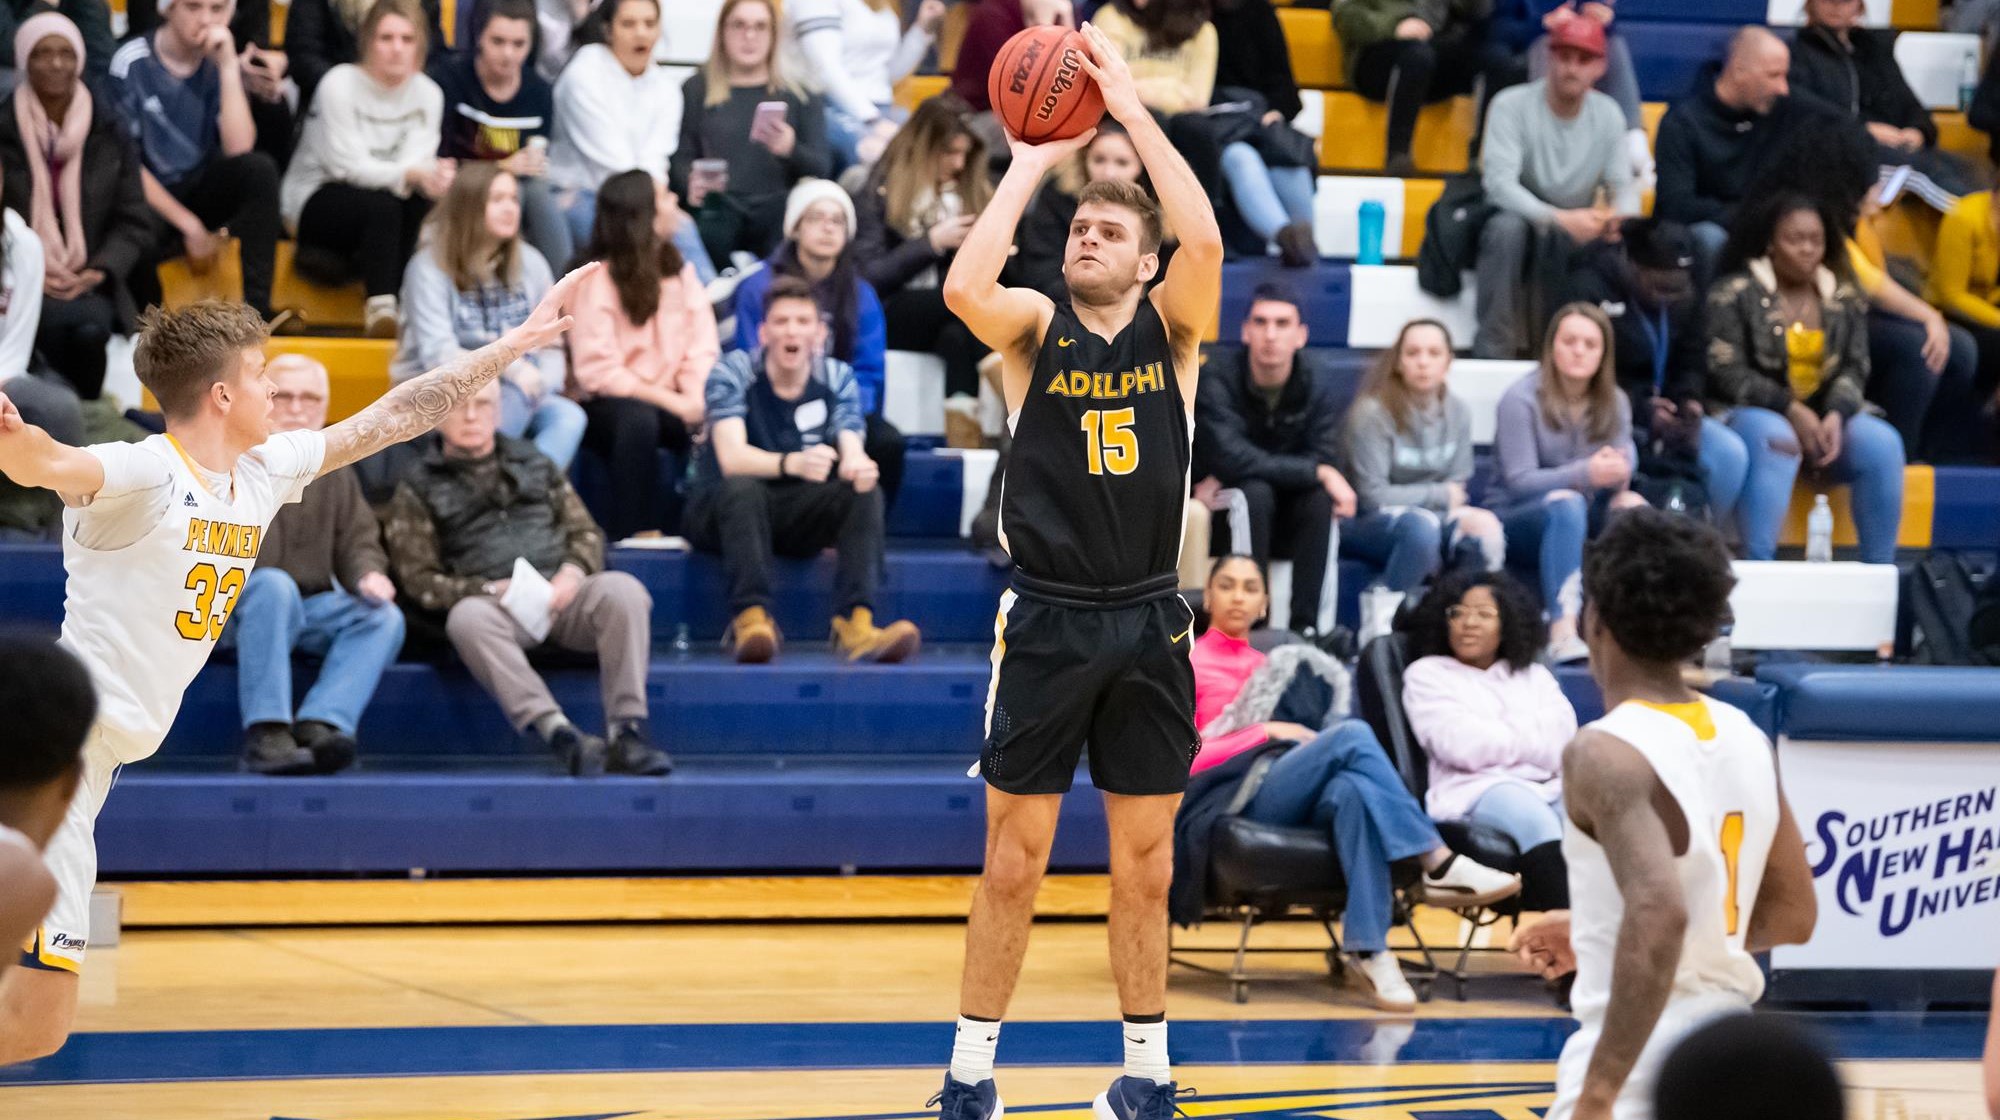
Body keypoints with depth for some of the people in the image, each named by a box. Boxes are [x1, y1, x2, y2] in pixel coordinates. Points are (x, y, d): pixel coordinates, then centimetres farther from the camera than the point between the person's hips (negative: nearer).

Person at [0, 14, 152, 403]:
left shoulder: (108, 131, 8)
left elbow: (135, 222, 10)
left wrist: (101, 270, -7)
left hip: (90, 285, 2)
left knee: (91, 326, -33)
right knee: (56, 320, -36)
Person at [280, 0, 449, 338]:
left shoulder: (428, 94, -2)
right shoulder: (340, 84, -16)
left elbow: (418, 161, -12)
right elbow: (350, 165, -23)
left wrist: (433, 177, -38)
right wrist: (411, 174, -40)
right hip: (313, 199, -4)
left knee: (426, 202, -29)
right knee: (380, 204, -36)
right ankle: (381, 307, -41)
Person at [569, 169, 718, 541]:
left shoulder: (680, 273, 7)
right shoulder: (598, 281, -9)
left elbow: (702, 350, 0)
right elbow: (597, 371, -16)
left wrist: (695, 399, -20)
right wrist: (669, 400, -20)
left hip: (670, 402, 5)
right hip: (605, 407, -5)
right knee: (638, 419, -38)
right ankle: (629, 535, -32)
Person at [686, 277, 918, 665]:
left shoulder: (837, 379, -1)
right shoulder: (734, 372, -12)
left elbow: (852, 454, -12)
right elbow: (732, 458, -27)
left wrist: (858, 465, -39)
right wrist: (792, 463, -48)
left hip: (797, 516, 3)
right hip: (722, 511, -3)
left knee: (865, 491, -23)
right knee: (743, 488, -36)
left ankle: (855, 621, -40)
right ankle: (751, 617, -48)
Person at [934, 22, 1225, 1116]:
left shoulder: (1171, 329, 3)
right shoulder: (1034, 325, 1)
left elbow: (1206, 242, -17)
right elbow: (965, 287, -22)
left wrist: (1131, 109, -16)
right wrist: (1034, 159, -15)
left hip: (1148, 624, 1)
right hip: (1046, 622, -1)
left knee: (1144, 869, 9)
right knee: (1012, 866, 2)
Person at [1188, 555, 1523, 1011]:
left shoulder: (1269, 665, 31)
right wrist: (1266, 732, -8)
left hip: (1302, 799, 5)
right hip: (1242, 799, -5)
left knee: (1353, 789, -36)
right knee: (1352, 734, -30)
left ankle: (1368, 948, -46)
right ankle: (1438, 864, -34)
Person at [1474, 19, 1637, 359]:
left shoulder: (1608, 114, 1)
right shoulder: (1512, 105, -14)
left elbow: (1623, 184, 1)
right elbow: (1499, 183, -25)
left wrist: (1625, 215, -26)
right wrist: (1558, 219, -40)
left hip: (1573, 232, 3)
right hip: (1518, 219, -3)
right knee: (1507, 226, -38)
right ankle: (1493, 350, -33)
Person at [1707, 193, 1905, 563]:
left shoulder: (1845, 300, 12)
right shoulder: (1735, 294, 0)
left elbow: (1855, 369, 4)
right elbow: (1726, 372, -9)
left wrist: (1836, 415, -19)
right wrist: (1792, 410, -20)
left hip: (1827, 417, 4)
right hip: (1754, 412, -4)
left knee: (1882, 443, -25)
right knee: (1772, 438, -39)